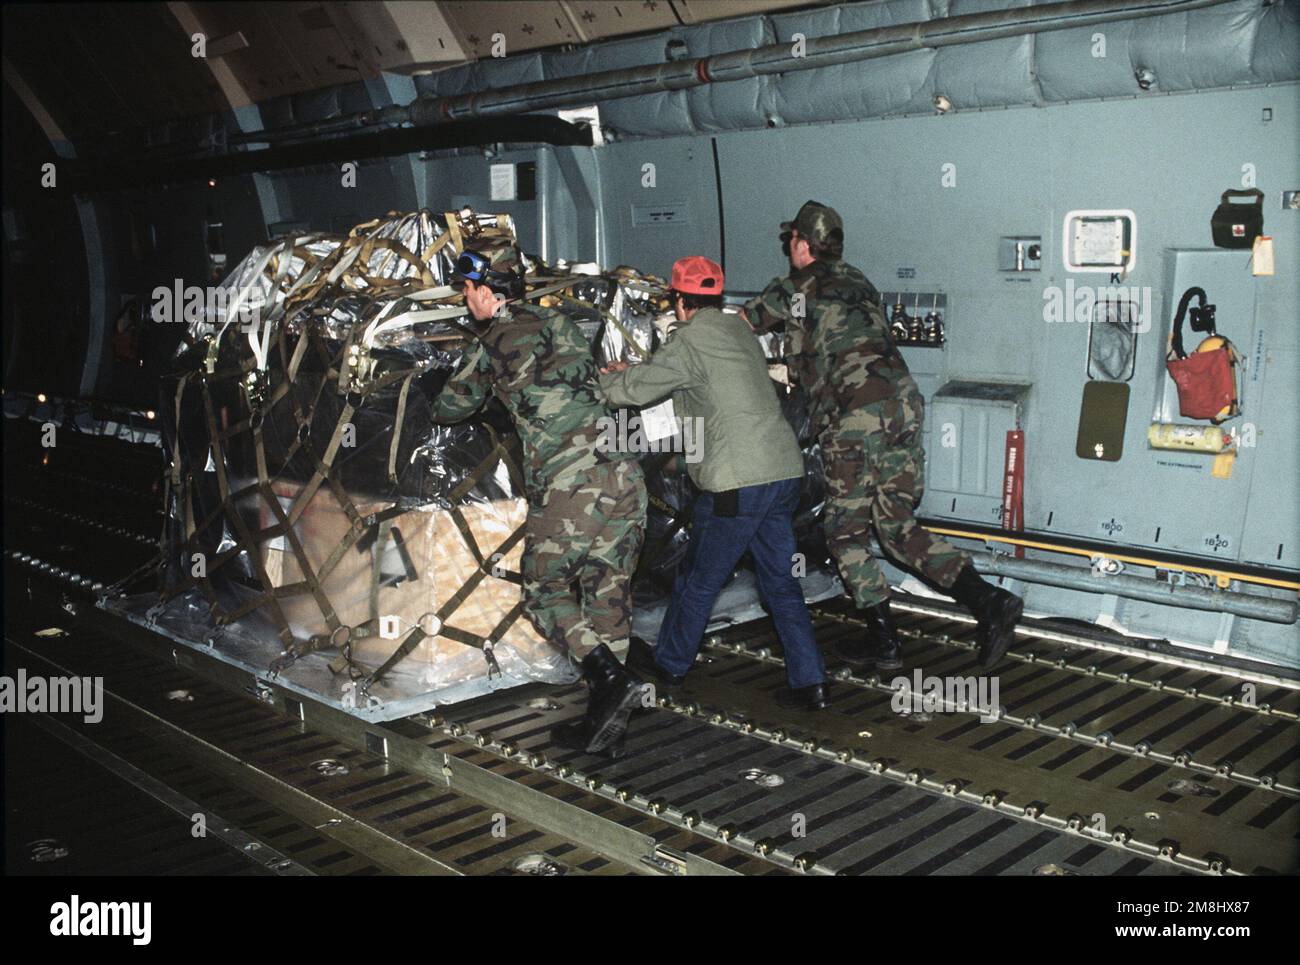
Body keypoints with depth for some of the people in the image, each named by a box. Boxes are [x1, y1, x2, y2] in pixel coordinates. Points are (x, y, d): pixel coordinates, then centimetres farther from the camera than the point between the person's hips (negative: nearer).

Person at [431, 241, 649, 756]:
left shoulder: (494, 343, 3)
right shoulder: (559, 322, 19)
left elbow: (447, 409, 16)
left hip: (569, 485, -6)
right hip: (623, 477, 6)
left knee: (544, 591, 8)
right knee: (607, 597, 10)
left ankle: (612, 678, -11)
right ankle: (608, 724, 13)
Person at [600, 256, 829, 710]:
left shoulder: (690, 342, -9)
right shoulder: (740, 330, 16)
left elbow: (635, 388, -5)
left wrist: (607, 377, 16)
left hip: (737, 482, -7)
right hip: (784, 471, 8)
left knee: (698, 582, 11)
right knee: (781, 583, 13)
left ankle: (669, 664, 29)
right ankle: (810, 681, 12)